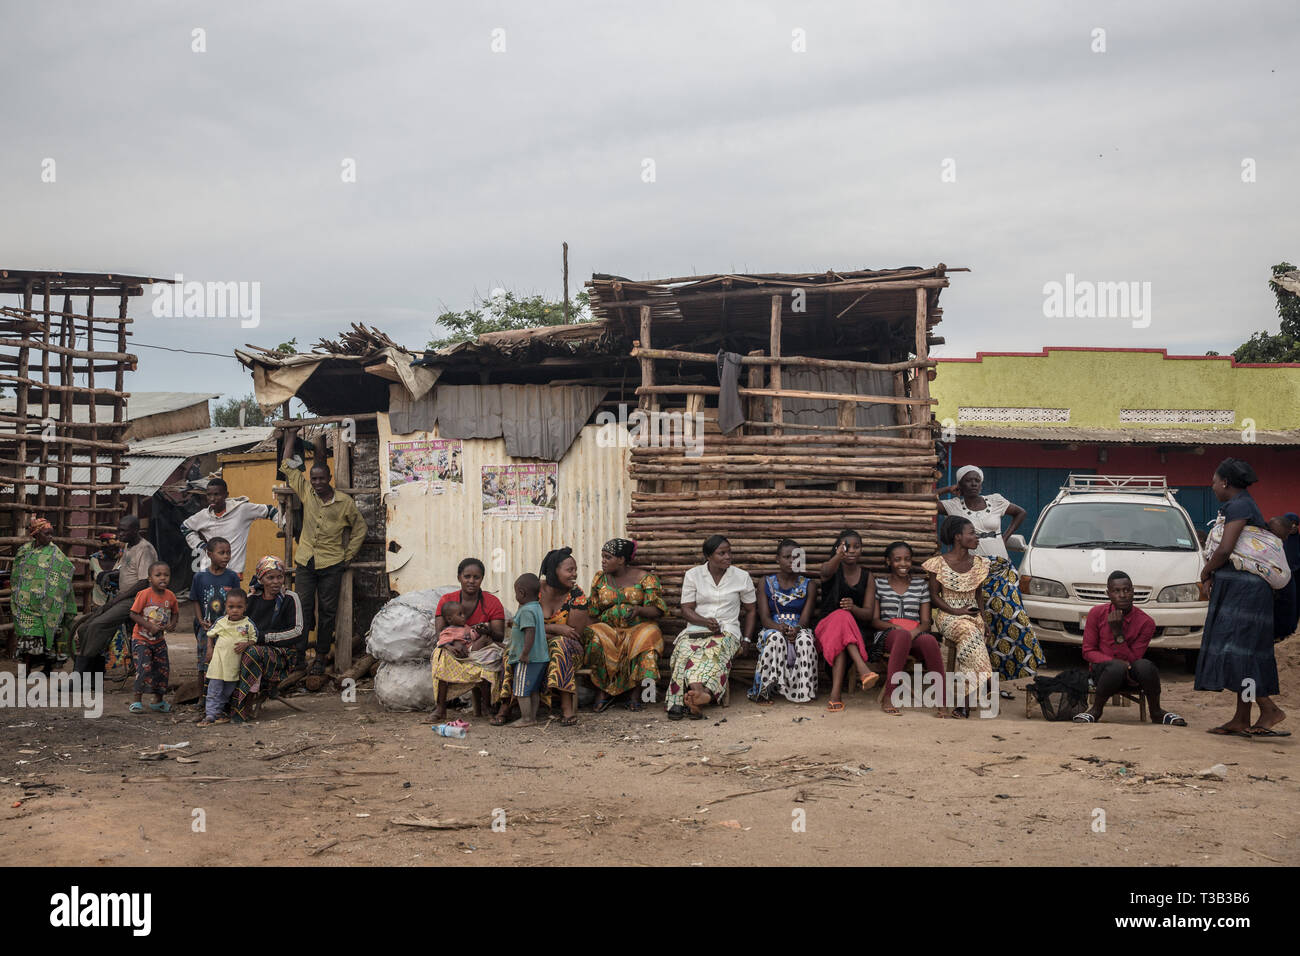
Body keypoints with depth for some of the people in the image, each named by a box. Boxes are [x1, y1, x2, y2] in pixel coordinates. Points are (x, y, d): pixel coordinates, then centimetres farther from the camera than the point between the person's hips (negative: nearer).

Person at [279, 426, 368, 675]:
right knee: (303, 609, -1)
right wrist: (292, 437, 15)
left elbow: (360, 528, 9)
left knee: (327, 611, 4)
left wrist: (348, 556, 5)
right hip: (305, 562, 2)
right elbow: (287, 466, 12)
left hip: (331, 565, -2)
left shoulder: (344, 502, -3)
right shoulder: (306, 492, 4)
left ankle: (321, 657, 12)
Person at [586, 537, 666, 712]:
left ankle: (635, 695, -27)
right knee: (596, 640, -32)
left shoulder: (644, 577, 0)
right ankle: (601, 693, -20)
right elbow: (593, 613, 13)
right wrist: (588, 630, -7)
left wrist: (639, 609, -24)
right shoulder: (600, 579, 11)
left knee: (649, 634, -37)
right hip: (608, 628, 2)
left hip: (639, 627, -2)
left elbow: (657, 610, -5)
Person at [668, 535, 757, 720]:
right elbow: (686, 609, 5)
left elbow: (750, 611, 18)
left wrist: (746, 640, 6)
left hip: (727, 631, -1)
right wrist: (704, 621, -14)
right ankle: (701, 693, -59)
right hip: (695, 628, 1)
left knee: (712, 652, -37)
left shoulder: (742, 577, 10)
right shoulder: (693, 575, 10)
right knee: (685, 651, -35)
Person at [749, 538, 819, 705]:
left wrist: (796, 629, -28)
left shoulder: (809, 585, 8)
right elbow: (764, 617, -2)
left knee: (805, 639, -36)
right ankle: (764, 690, -33)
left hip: (798, 630, 0)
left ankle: (802, 690, -31)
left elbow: (805, 618, -3)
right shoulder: (767, 583, 7)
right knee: (776, 638, -37)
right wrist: (780, 628, -25)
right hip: (772, 629, 0)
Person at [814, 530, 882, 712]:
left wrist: (853, 608, -23)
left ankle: (836, 693, -50)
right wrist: (838, 556, -53)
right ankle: (863, 669, -56)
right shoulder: (833, 570, 2)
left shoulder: (866, 576, 10)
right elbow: (826, 571, -28)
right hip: (826, 626, -2)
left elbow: (868, 614, 3)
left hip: (855, 631, 2)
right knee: (841, 616, -39)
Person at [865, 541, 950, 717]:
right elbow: (874, 620, 7)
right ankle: (887, 696, -39)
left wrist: (915, 631, -12)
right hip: (887, 635, -2)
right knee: (902, 635, -40)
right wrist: (894, 626, -13)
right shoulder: (879, 583, 13)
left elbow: (925, 621, 11)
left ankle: (941, 701, -41)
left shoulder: (921, 584, 18)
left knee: (930, 640, -36)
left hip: (916, 635, 2)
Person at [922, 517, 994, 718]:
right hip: (948, 616, -3)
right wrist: (956, 611, -12)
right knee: (970, 634, -36)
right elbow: (934, 596, 1)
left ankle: (964, 700, -34)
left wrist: (983, 618, 6)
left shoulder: (978, 563, 12)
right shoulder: (939, 563, 0)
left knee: (969, 641, -30)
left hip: (973, 616, 3)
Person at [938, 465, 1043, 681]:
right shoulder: (954, 506, 3)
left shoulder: (995, 502, 10)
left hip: (1002, 569, 2)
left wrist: (1006, 536, 13)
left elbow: (1021, 512, 25)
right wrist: (948, 490, 3)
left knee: (1011, 614, -10)